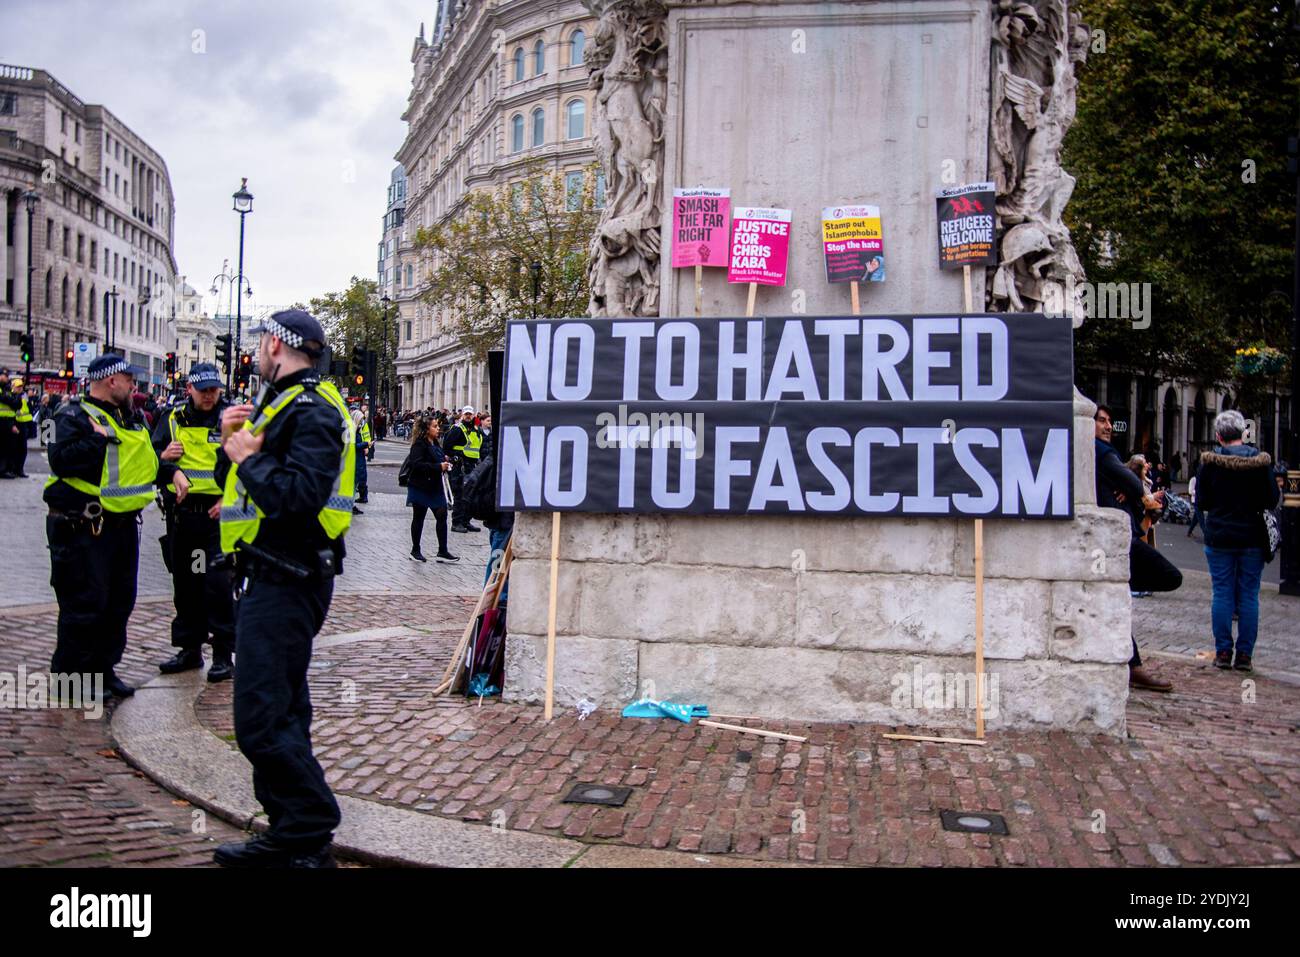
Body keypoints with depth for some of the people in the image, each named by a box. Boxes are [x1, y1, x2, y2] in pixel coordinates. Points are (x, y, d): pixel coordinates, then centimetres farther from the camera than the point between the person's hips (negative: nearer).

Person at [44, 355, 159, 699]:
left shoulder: (130, 419, 16)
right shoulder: (75, 416, -10)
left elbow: (145, 461, 29)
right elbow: (61, 460, -25)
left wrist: (163, 460, 10)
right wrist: (100, 438, -22)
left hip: (124, 526, 9)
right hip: (83, 528, -9)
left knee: (119, 603, 14)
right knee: (84, 605, -3)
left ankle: (103, 668, 26)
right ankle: (68, 674, 10)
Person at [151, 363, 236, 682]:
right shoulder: (173, 420, 9)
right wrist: (172, 470, -16)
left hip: (218, 513, -4)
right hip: (180, 512, 4)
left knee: (218, 584, -8)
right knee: (185, 583, 13)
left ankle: (223, 654, 0)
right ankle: (190, 649, 25)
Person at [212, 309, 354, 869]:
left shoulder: (312, 411, -15)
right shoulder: (278, 404, 18)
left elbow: (301, 495, -30)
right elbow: (234, 485, 19)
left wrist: (250, 458, -16)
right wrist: (230, 444, 2)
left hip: (286, 584, -11)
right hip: (273, 579, 11)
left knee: (263, 720, -11)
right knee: (280, 710, 16)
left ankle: (309, 841, -1)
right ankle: (291, 834, 26)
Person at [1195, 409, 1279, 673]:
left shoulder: (1209, 462, -8)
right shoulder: (1261, 461, -5)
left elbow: (1201, 502, -2)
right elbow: (1272, 501, 0)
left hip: (1219, 537, -1)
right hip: (1252, 537, 1)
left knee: (1222, 594, 5)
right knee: (1249, 596, 6)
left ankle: (1223, 652, 7)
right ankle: (1245, 654, 8)